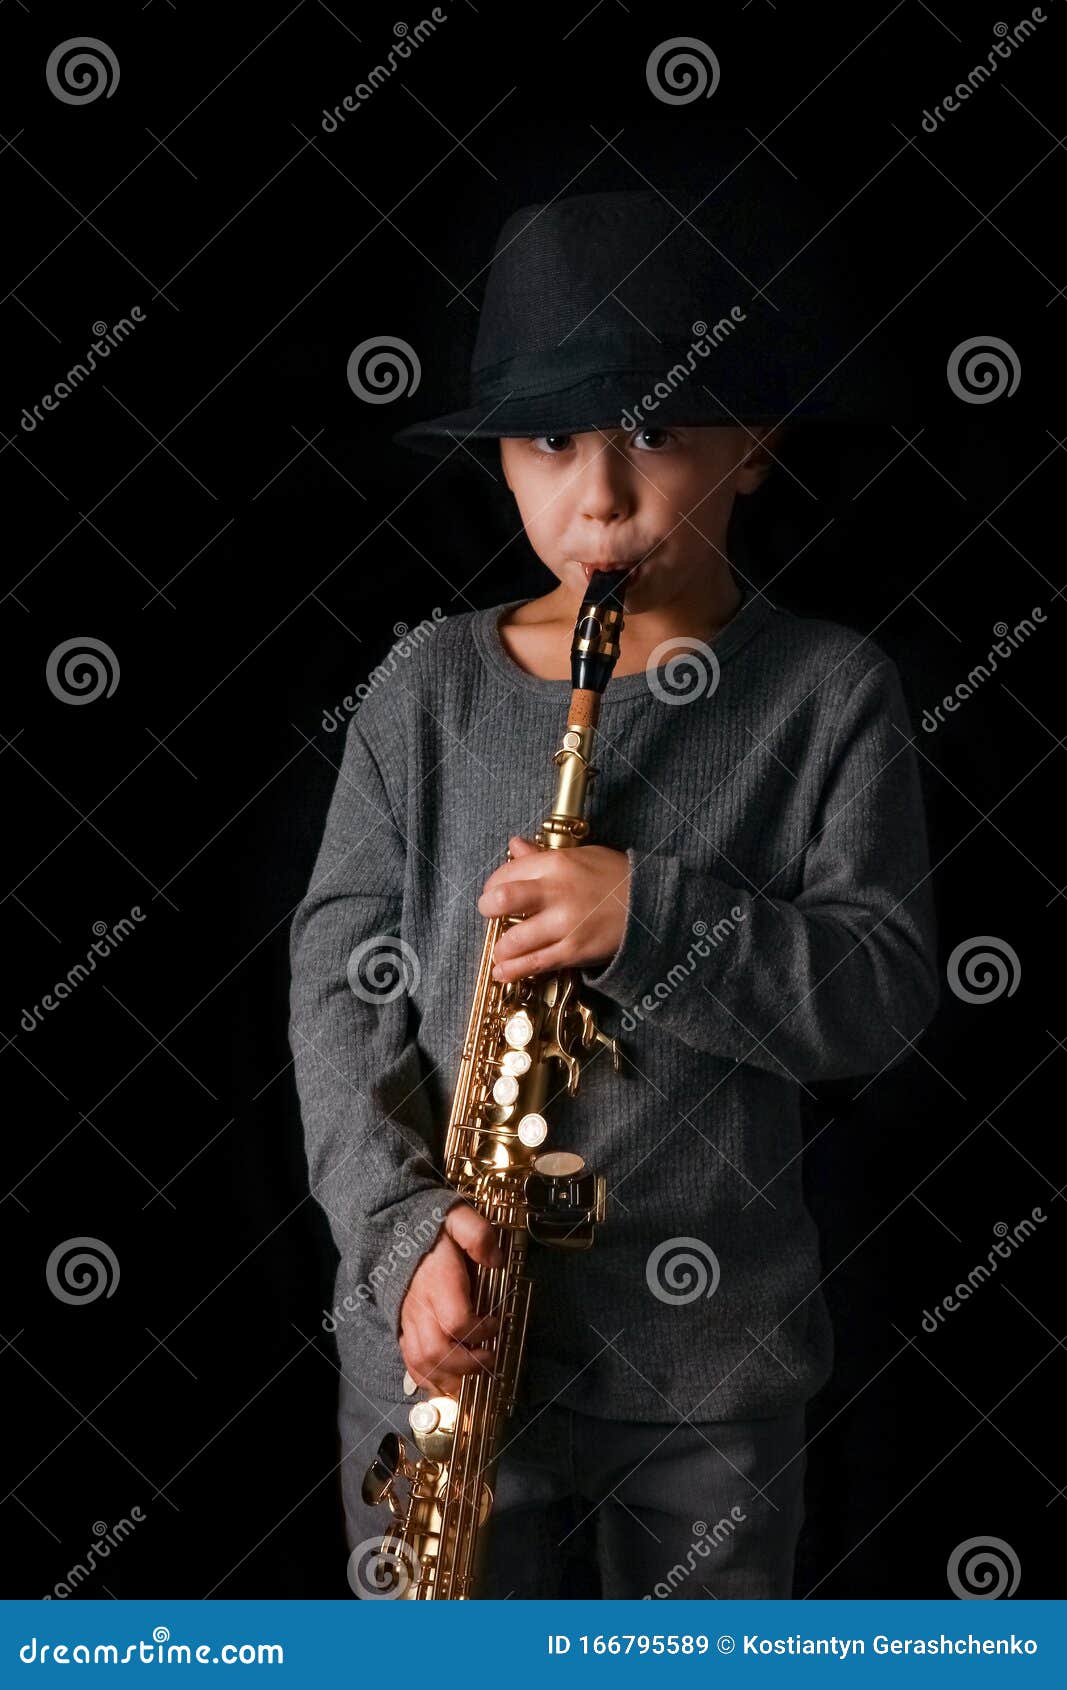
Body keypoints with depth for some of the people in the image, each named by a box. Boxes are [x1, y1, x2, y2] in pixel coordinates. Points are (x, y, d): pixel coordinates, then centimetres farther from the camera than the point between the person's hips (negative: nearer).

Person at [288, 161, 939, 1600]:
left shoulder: (832, 695, -2)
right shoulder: (431, 695, 1)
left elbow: (884, 991, -8)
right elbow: (340, 984, -1)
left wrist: (651, 917, -22)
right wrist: (402, 1225, -14)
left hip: (716, 1354, 0)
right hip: (445, 1349, 1)